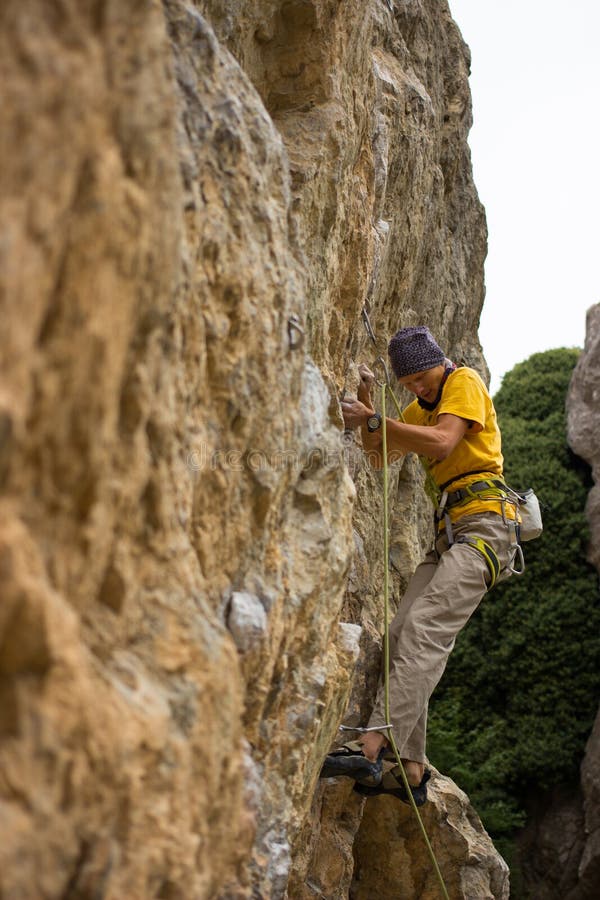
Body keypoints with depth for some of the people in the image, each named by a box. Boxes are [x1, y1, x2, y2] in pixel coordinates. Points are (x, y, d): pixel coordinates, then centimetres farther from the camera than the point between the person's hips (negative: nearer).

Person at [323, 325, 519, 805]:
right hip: (452, 531, 9)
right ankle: (411, 770, -7)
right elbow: (379, 456, 22)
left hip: (484, 522, -9)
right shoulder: (422, 407, 26)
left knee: (424, 629, -24)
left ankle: (373, 747, -36)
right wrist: (367, 400, 10)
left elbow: (442, 442, -17)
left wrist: (372, 419, -17)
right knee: (403, 634, -4)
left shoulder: (465, 382, 0)